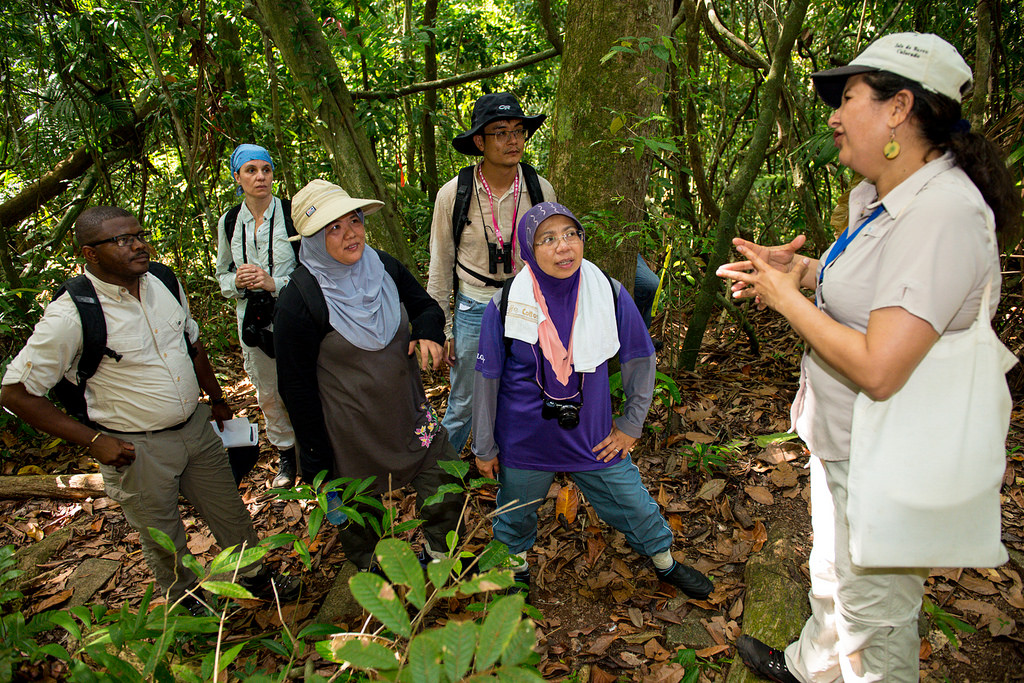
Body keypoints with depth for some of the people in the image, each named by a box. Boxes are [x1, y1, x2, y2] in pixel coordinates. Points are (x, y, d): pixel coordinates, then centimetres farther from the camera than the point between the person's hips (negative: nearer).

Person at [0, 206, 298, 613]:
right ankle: (186, 603, 43)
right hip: (136, 450, -5)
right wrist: (93, 440, -15)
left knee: (229, 511, 20)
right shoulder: (71, 316, -22)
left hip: (196, 426, 5)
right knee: (162, 541, 16)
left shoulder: (164, 285, -3)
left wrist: (217, 399, 19)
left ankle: (253, 575, 45)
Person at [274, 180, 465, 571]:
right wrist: (316, 460, -10)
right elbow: (296, 386, -15)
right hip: (352, 432, -4)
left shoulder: (383, 267, -5)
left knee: (445, 487, 13)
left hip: (410, 411, 5)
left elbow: (425, 305, 10)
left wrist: (428, 331, -15)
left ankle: (442, 553, 42)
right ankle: (369, 571, 48)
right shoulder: (300, 300, -21)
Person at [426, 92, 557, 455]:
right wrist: (442, 329, 1)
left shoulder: (541, 190, -5)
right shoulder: (453, 194, -11)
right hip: (475, 310, -2)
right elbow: (440, 268, -1)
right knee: (463, 404, 12)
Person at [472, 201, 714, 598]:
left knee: (634, 506, 15)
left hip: (594, 436, 1)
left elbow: (640, 358, 1)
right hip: (525, 442, -1)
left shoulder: (609, 294, -14)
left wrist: (631, 424, 4)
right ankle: (517, 572, 52)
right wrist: (484, 447, 2)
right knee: (515, 517, 20)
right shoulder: (505, 305, -17)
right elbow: (486, 380, -6)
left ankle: (666, 564, 46)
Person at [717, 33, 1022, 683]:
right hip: (843, 441, 10)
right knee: (833, 574, 31)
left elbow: (878, 369, -34)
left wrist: (786, 298, -21)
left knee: (874, 617, 12)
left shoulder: (943, 215, -28)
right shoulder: (879, 195, 3)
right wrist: (798, 268, 1)